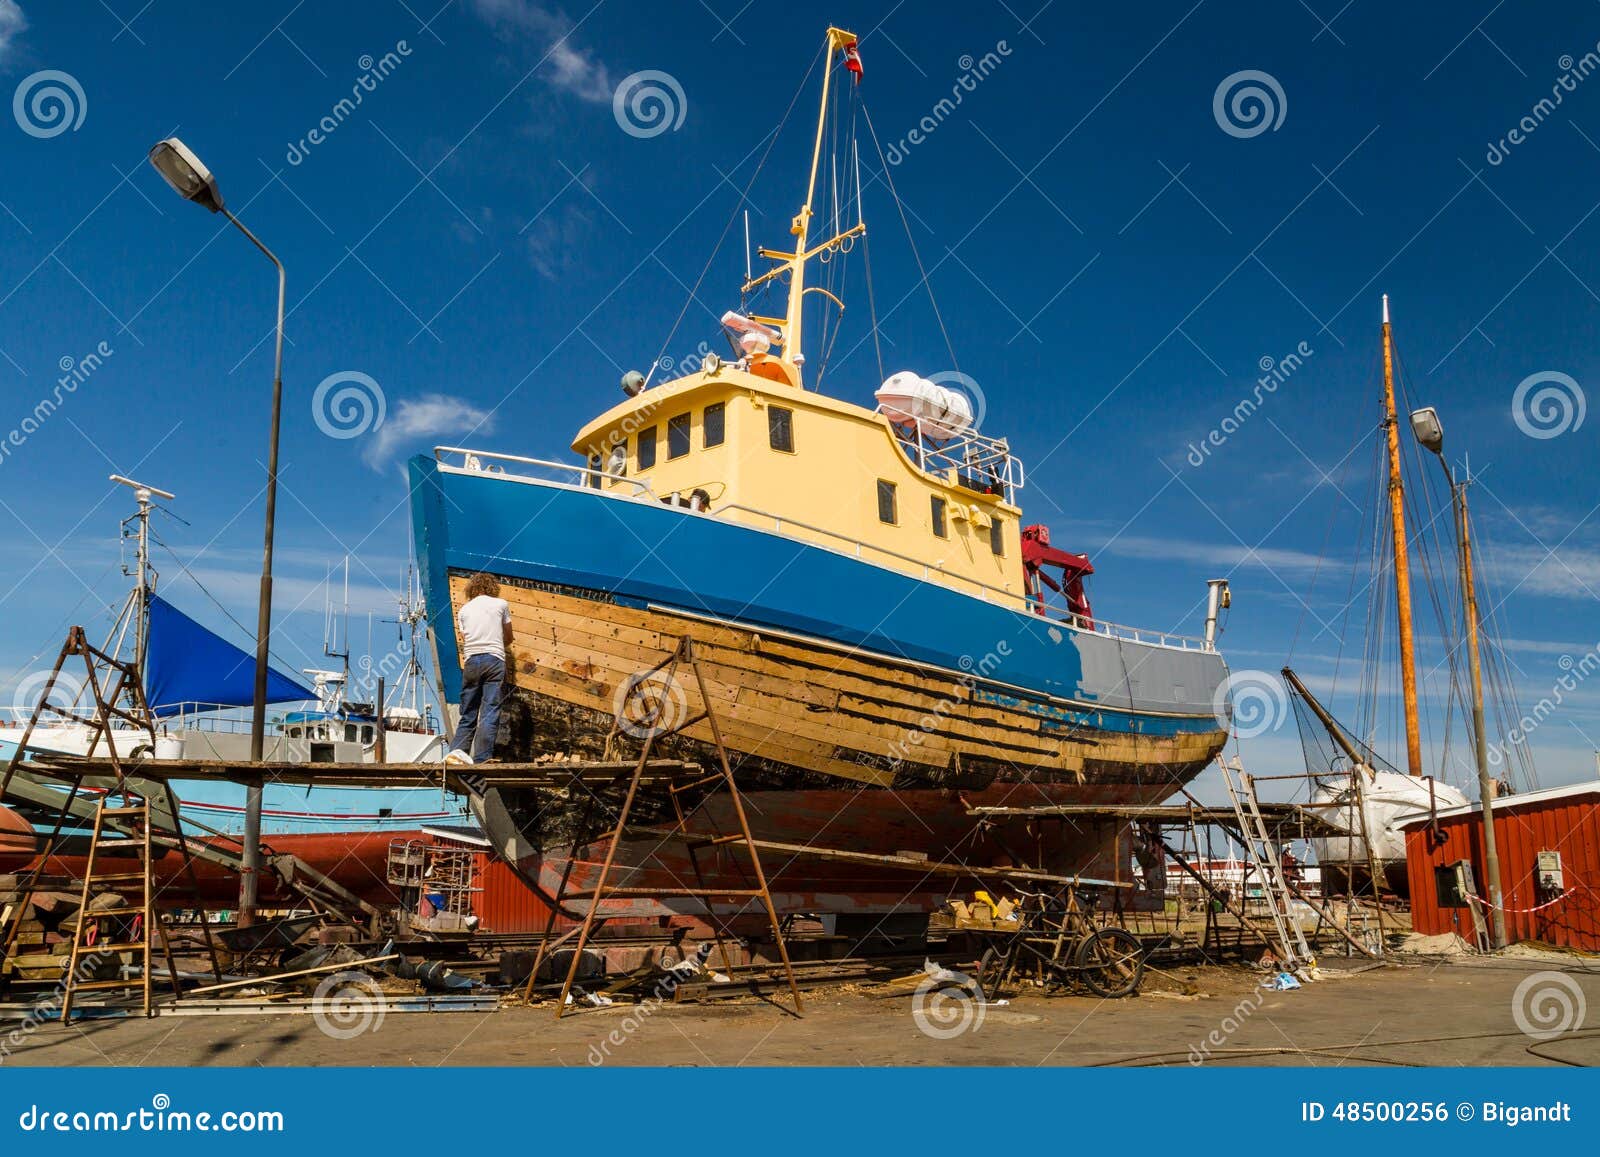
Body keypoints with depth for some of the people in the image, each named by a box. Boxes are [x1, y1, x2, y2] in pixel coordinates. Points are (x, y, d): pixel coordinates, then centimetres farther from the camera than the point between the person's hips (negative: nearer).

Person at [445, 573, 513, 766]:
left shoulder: (464, 609, 18)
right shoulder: (501, 604, 13)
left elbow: (465, 640, 14)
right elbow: (508, 638, 22)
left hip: (471, 661, 3)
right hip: (494, 660, -3)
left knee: (468, 713, 8)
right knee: (490, 711, -7)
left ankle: (457, 749, -8)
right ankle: (481, 758, -15)